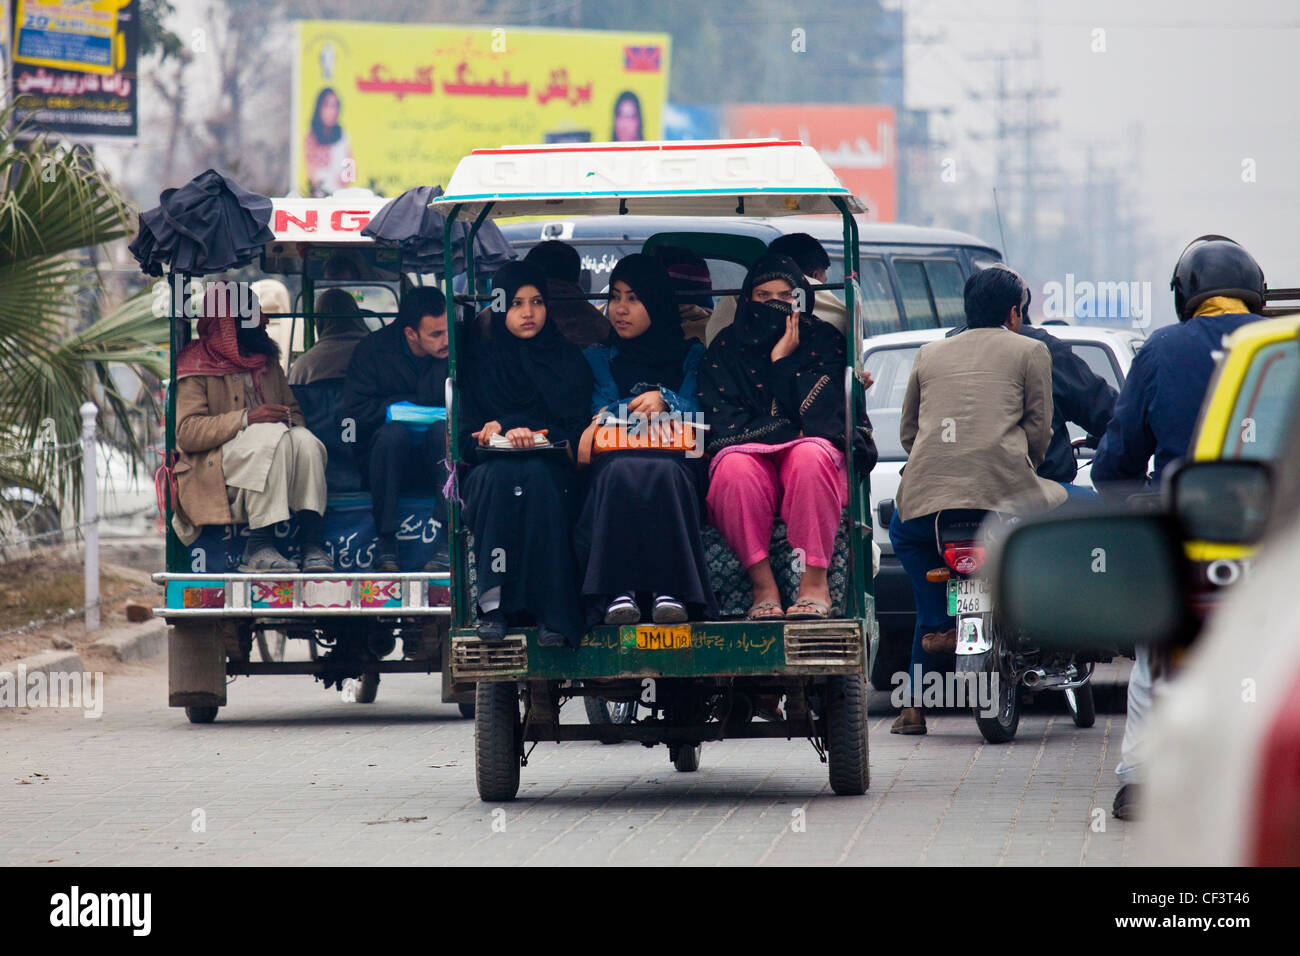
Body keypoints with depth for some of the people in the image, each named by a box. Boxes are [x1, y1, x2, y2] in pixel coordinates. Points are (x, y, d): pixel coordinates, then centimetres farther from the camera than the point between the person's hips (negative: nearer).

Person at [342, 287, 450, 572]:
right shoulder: (372, 350, -3)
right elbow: (355, 410, -9)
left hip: (437, 462, 1)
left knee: (443, 430, -33)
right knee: (393, 433, -34)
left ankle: (449, 542, -36)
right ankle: (386, 543, -29)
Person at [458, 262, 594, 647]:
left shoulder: (568, 361, 14)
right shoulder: (481, 361, 16)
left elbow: (578, 430, 2)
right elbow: (465, 436, 9)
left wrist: (515, 430, -13)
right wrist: (488, 438, -16)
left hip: (550, 468, -1)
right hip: (489, 470, 1)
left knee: (537, 477, -37)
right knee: (499, 475, -36)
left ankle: (552, 611, -42)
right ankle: (492, 603, -40)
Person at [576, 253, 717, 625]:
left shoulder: (691, 357, 23)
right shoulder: (597, 359, 25)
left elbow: (694, 413, 7)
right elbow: (601, 410, 8)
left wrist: (664, 400, -12)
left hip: (673, 460, 0)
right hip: (614, 457, 1)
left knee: (662, 473, -39)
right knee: (621, 471, -39)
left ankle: (669, 591, -48)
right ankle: (619, 591, -48)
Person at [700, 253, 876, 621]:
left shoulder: (824, 340, 9)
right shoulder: (726, 347, 11)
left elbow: (820, 417, -5)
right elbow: (720, 422, -1)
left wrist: (784, 362, -9)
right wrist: (784, 429, -8)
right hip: (751, 454, 0)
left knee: (810, 455, -37)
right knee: (734, 465, -36)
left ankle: (815, 582, -33)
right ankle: (763, 586, -33)